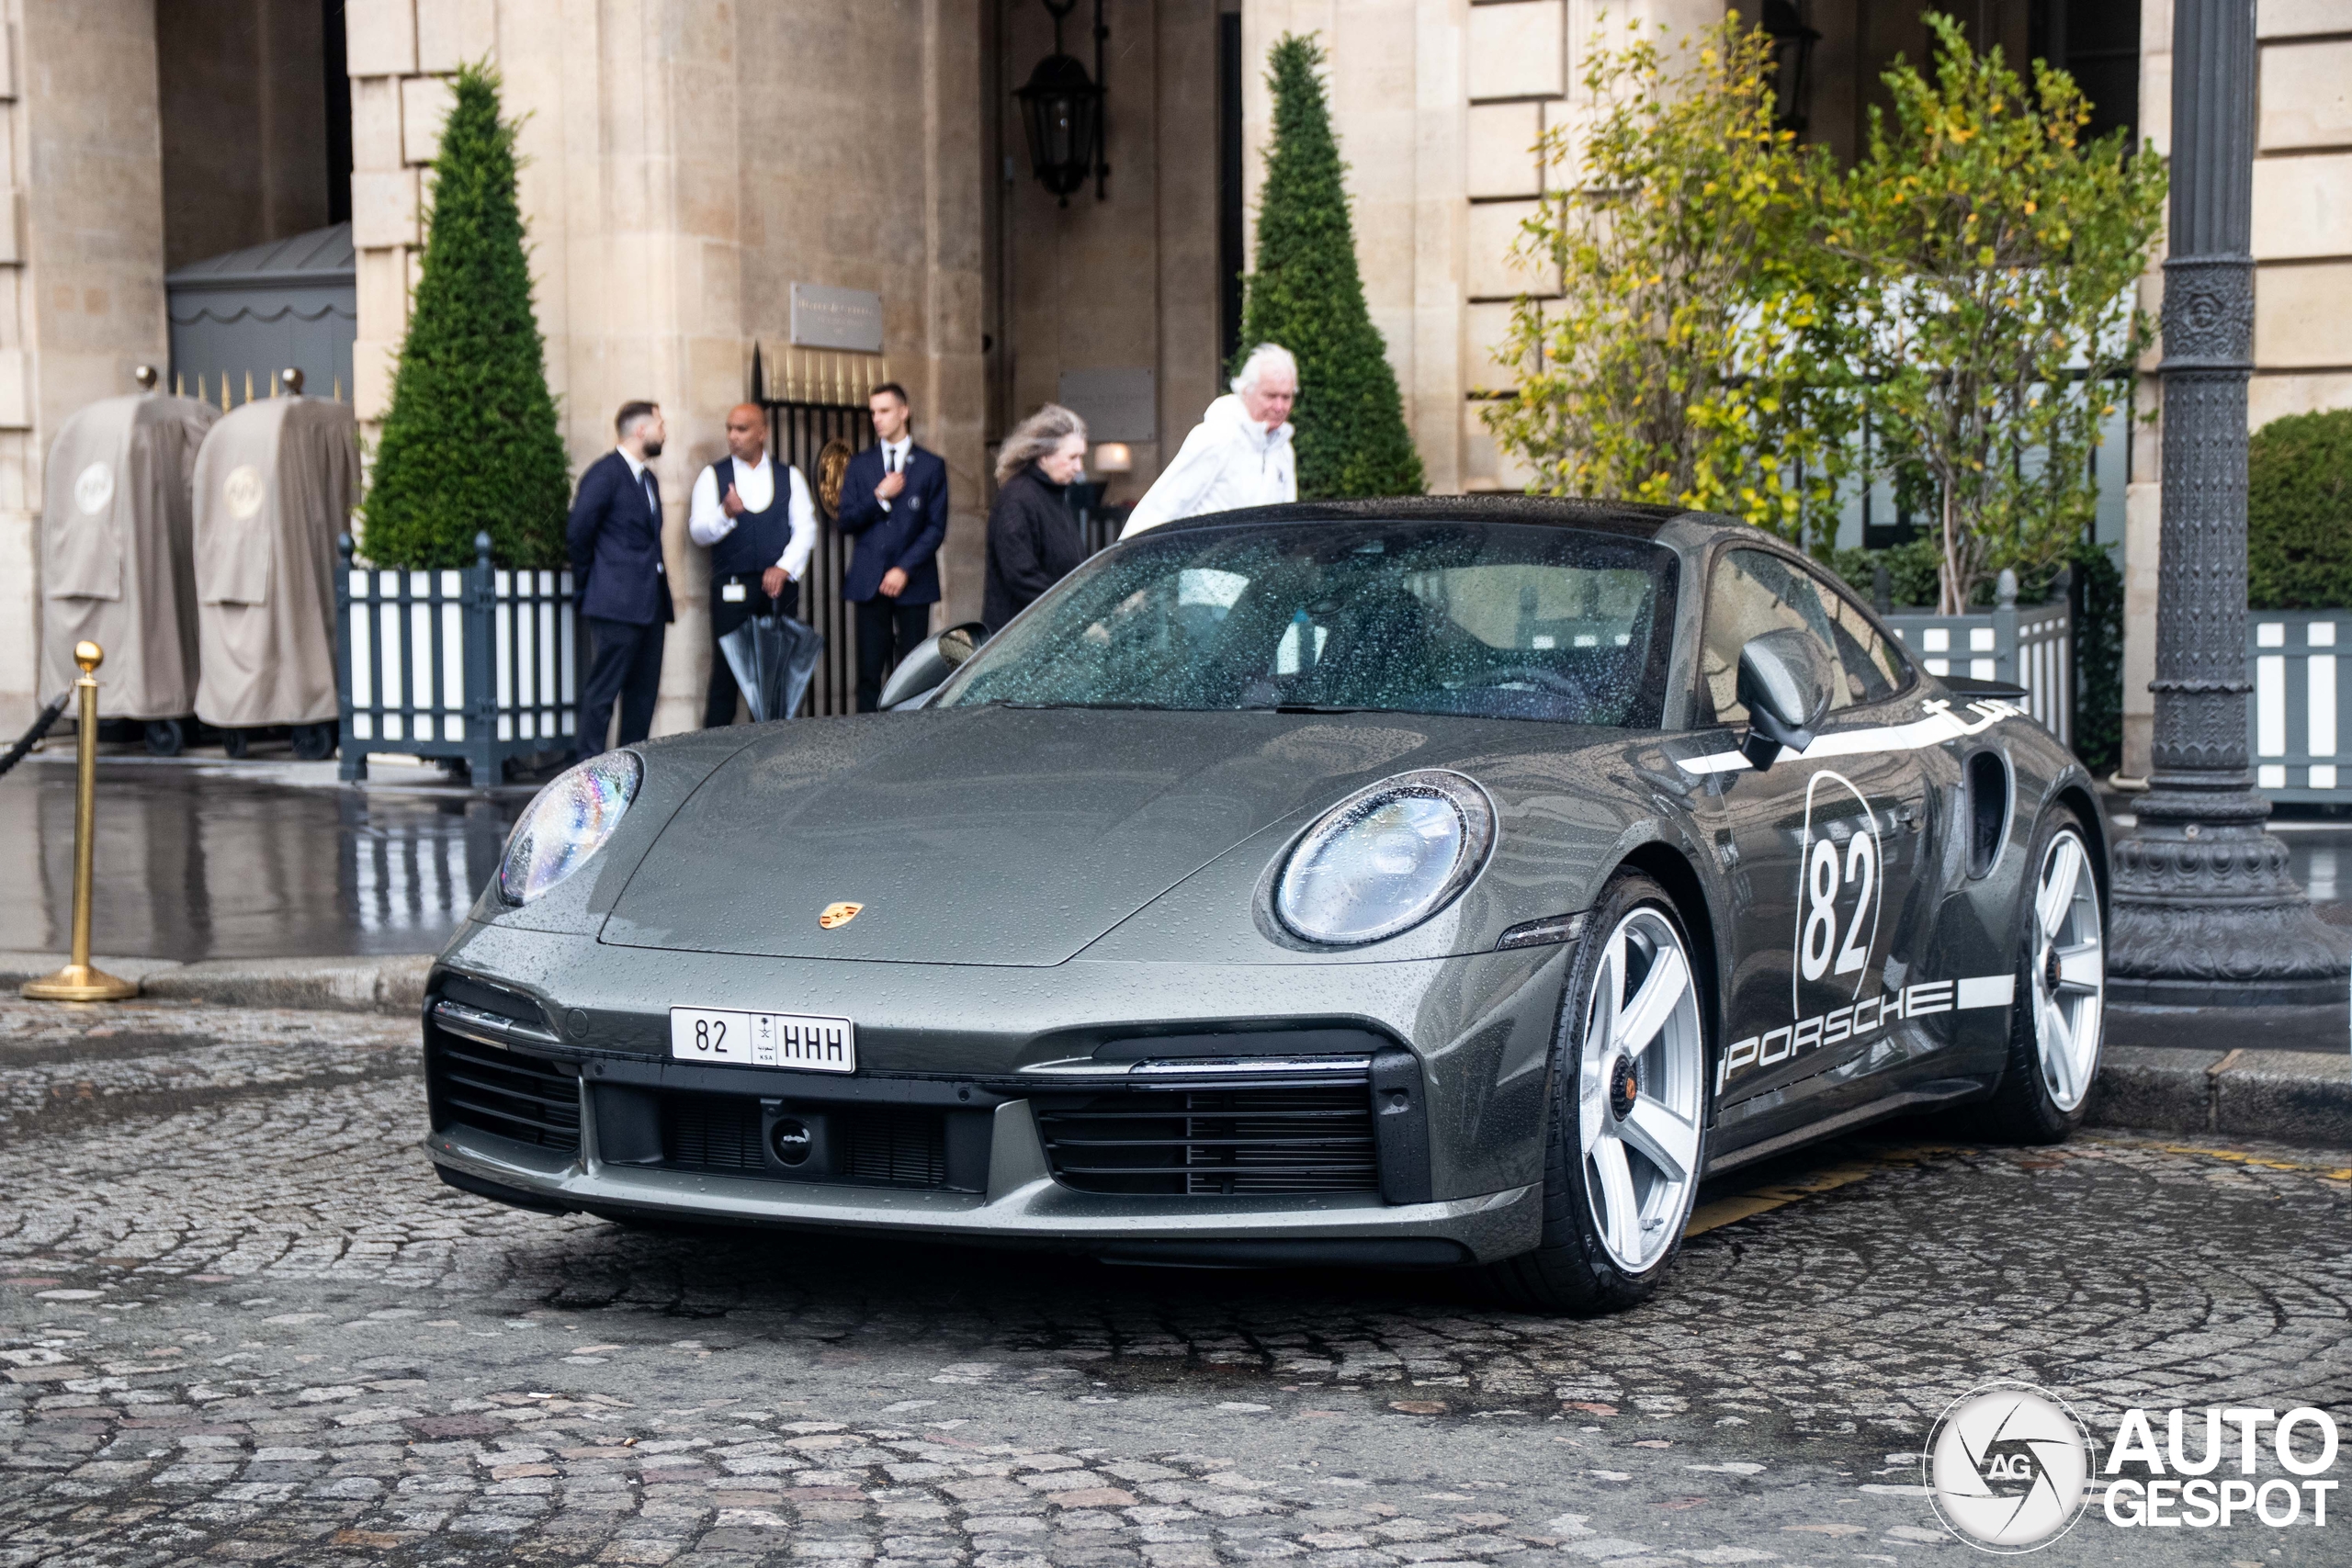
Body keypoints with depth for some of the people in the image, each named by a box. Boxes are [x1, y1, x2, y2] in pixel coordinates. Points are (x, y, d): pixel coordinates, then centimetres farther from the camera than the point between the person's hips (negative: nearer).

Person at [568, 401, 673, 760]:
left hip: (649, 603, 9)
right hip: (618, 603, -9)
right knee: (604, 690, -7)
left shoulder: (648, 479, 20)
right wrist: (587, 582, -2)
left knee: (643, 691, 8)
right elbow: (578, 532, -10)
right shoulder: (605, 474, -9)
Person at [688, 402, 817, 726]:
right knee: (726, 672, -5)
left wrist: (784, 568, -8)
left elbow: (805, 529, 7)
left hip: (779, 586, 2)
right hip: (731, 587, -2)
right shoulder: (712, 476, 7)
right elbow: (698, 532, -2)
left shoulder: (789, 477, 11)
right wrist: (726, 513, -22)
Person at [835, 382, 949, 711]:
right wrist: (879, 497, -8)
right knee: (869, 671, -2)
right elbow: (847, 522, 8)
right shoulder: (861, 465, 13)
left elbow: (936, 527, 1)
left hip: (913, 583, -2)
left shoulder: (931, 466, 6)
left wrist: (905, 570, -9)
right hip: (869, 582, 2)